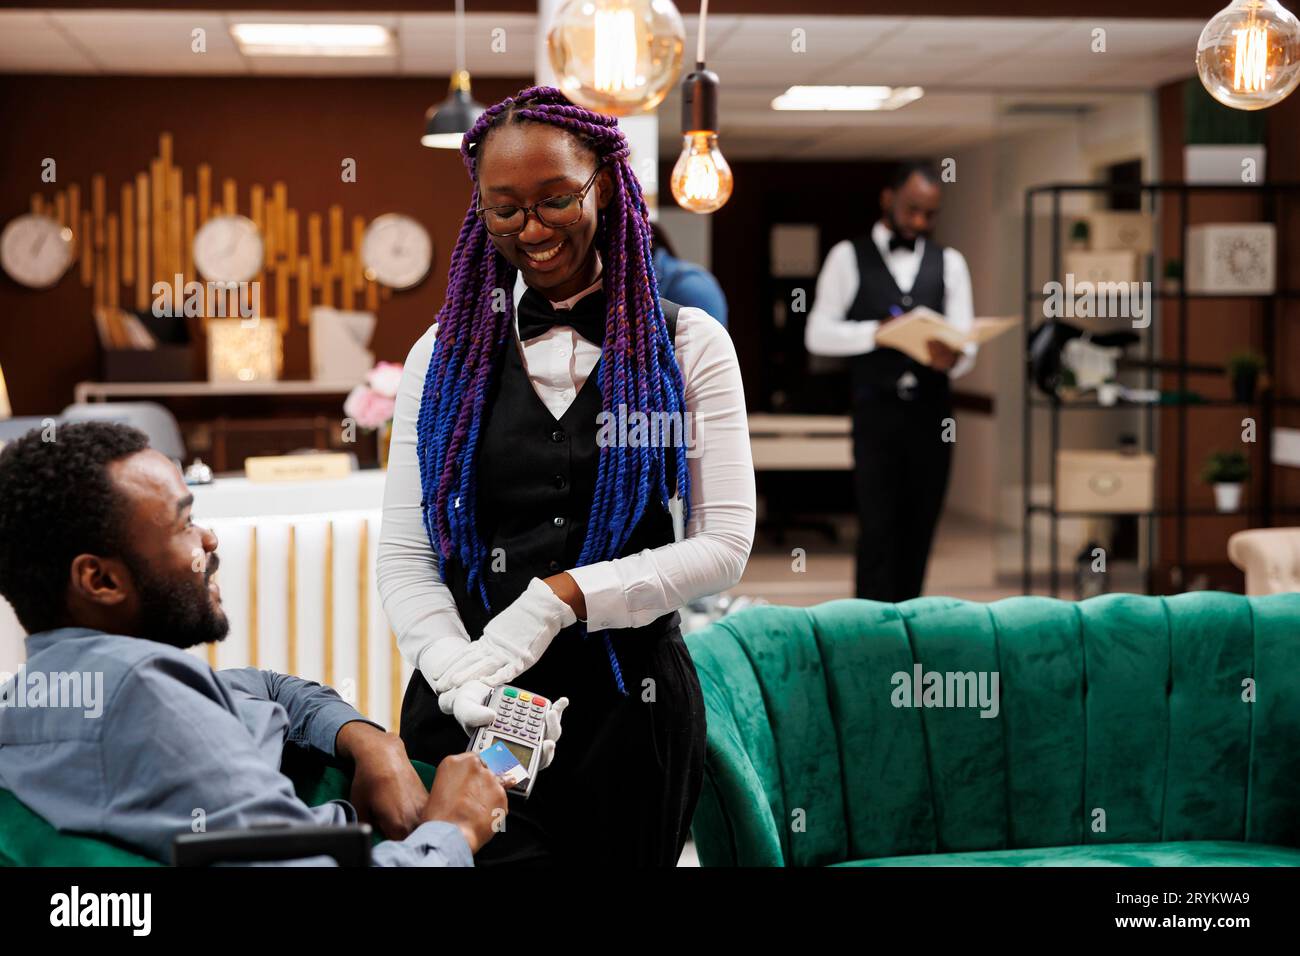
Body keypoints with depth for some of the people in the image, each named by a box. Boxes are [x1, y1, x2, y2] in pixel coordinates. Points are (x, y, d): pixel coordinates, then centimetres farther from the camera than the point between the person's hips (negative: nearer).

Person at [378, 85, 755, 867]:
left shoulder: (687, 345, 3)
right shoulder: (445, 355, 7)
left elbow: (724, 545, -4)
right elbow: (403, 559, 1)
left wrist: (562, 598, -15)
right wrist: (462, 678, -17)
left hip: (629, 705, 0)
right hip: (469, 711, 1)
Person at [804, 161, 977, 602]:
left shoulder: (949, 263, 13)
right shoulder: (848, 257, 5)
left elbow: (965, 341, 5)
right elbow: (818, 334, -1)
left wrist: (952, 357, -19)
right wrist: (876, 331, -17)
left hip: (930, 415, 3)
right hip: (876, 413, -3)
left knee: (918, 533, 7)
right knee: (878, 532, -6)